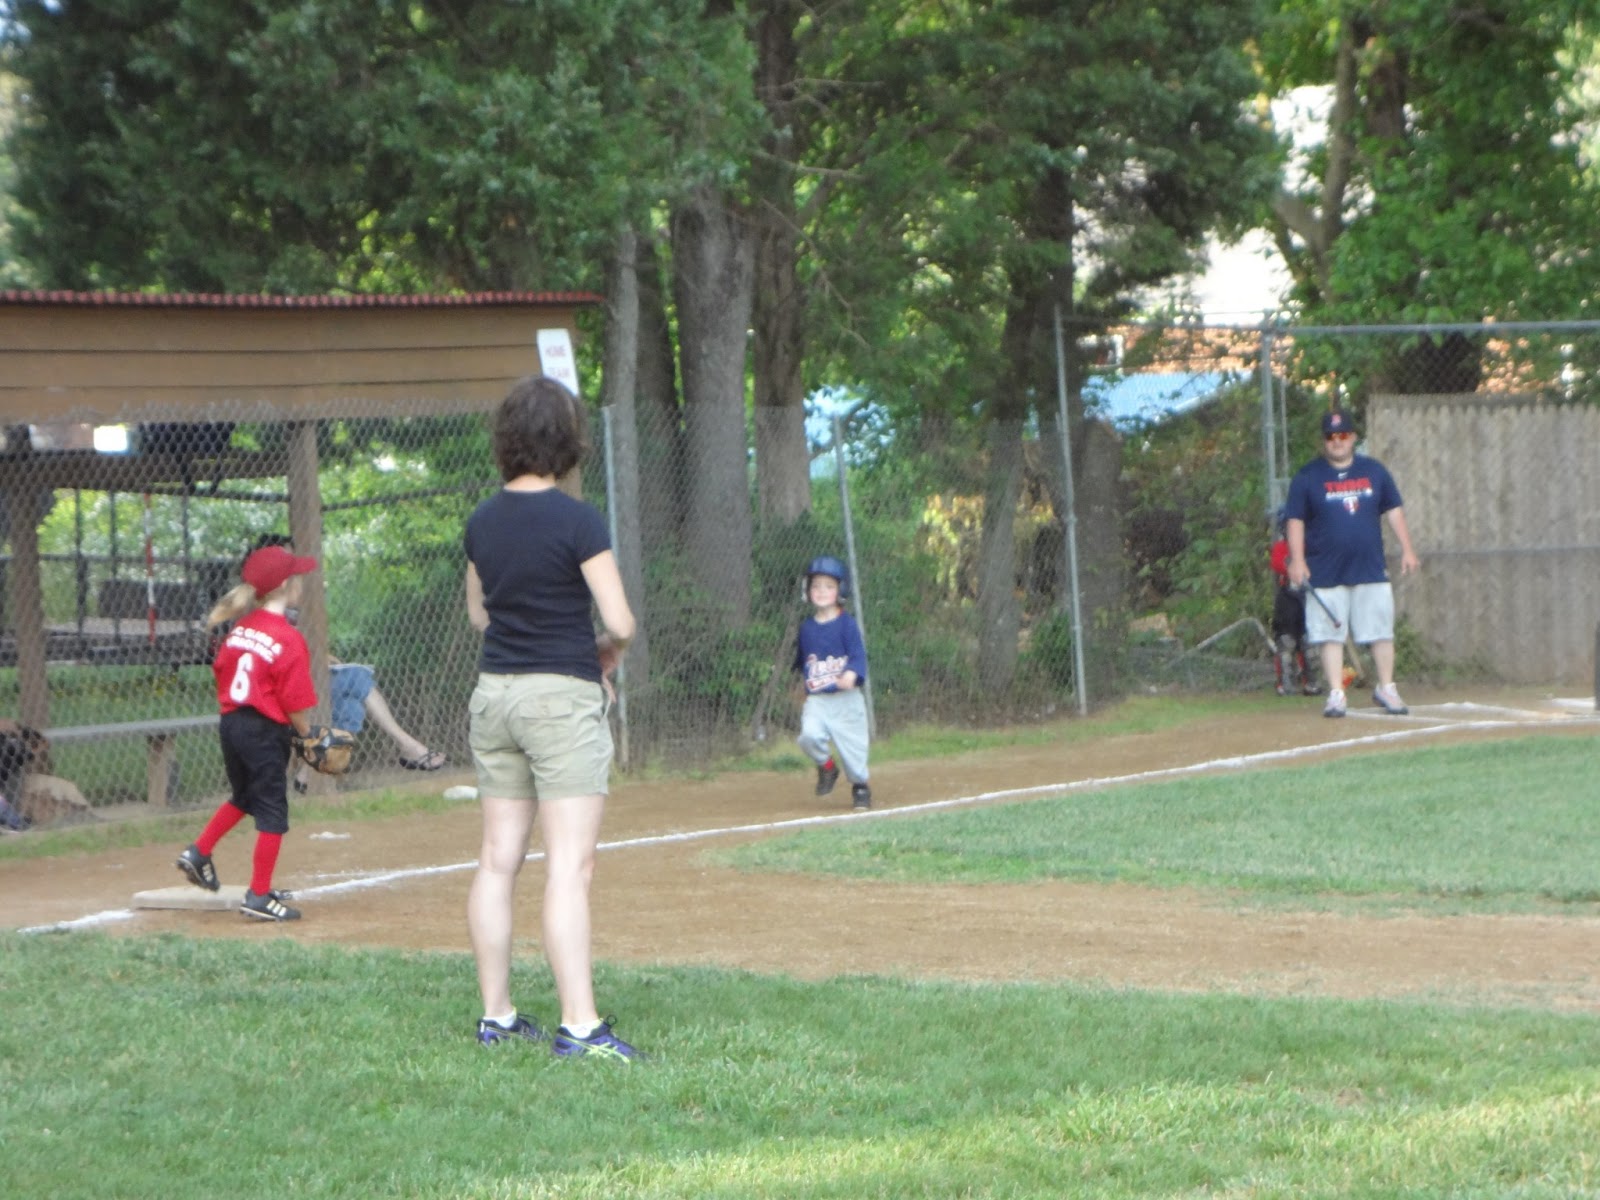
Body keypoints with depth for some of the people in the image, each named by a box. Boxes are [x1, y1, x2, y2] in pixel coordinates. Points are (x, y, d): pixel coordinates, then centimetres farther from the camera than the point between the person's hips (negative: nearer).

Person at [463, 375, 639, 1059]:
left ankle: (496, 1015, 14)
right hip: (562, 695, -7)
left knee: (498, 859, 10)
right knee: (570, 866, -9)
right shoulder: (575, 522, -14)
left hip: (493, 692, 7)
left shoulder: (483, 522, 6)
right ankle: (579, 1024, -13)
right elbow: (619, 623, -14)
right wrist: (605, 656, 6)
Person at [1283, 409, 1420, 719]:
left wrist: (1406, 550, 5)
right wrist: (1297, 560, -9)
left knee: (1382, 631, 2)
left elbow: (1393, 510, 13)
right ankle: (1336, 694, 2)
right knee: (1331, 634, -2)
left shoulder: (1374, 471, 9)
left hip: (1371, 569, 2)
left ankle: (1386, 689, 13)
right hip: (1326, 574, -2)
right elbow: (1295, 520, 0)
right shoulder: (1307, 477, 2)